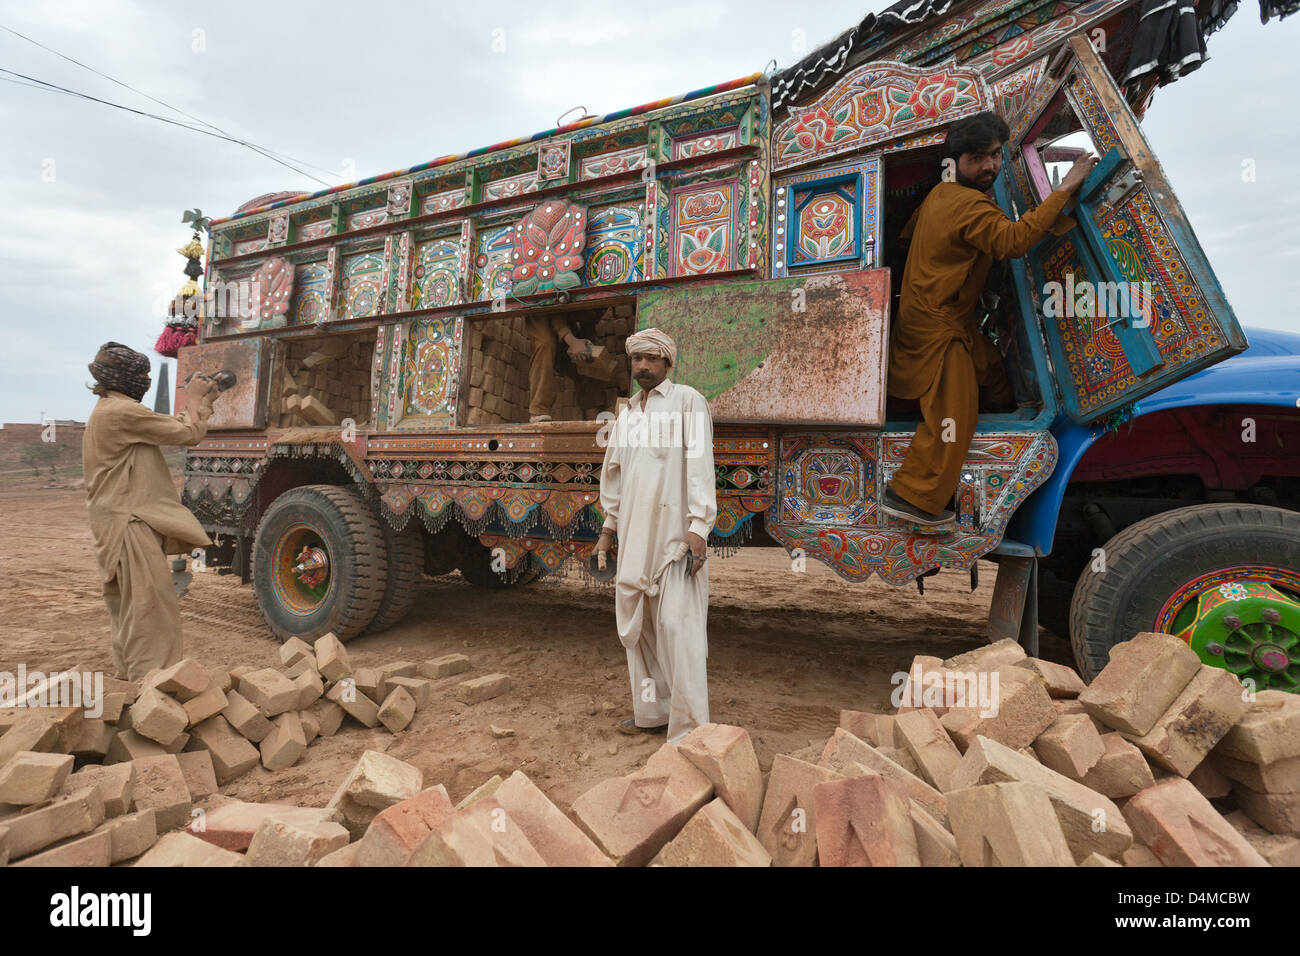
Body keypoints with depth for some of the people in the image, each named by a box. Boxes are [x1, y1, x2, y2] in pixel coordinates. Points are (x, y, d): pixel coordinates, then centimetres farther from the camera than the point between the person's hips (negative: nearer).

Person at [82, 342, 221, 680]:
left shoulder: (110, 410, 17)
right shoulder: (122, 411, -16)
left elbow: (171, 426, 17)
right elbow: (189, 434, -14)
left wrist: (202, 401, 13)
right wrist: (194, 400, 2)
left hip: (119, 522, 11)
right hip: (131, 525, -11)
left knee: (128, 607, 18)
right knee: (149, 606, -10)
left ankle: (129, 674, 29)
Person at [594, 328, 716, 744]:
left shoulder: (687, 401, -2)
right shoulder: (628, 412, 18)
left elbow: (699, 464, -10)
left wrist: (698, 527, -18)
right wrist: (608, 528, 19)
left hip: (674, 533, -7)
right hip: (633, 536, 7)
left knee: (678, 627, -8)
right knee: (636, 626, 11)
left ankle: (689, 729, 1)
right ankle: (652, 712, 25)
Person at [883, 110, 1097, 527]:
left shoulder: (941, 193, 10)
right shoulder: (972, 206, -23)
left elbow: (911, 226, 28)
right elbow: (1013, 240, -37)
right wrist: (1063, 190, -33)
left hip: (932, 315, 11)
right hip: (938, 327, -11)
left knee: (992, 370, 22)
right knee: (952, 413, -9)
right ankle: (911, 496, -7)